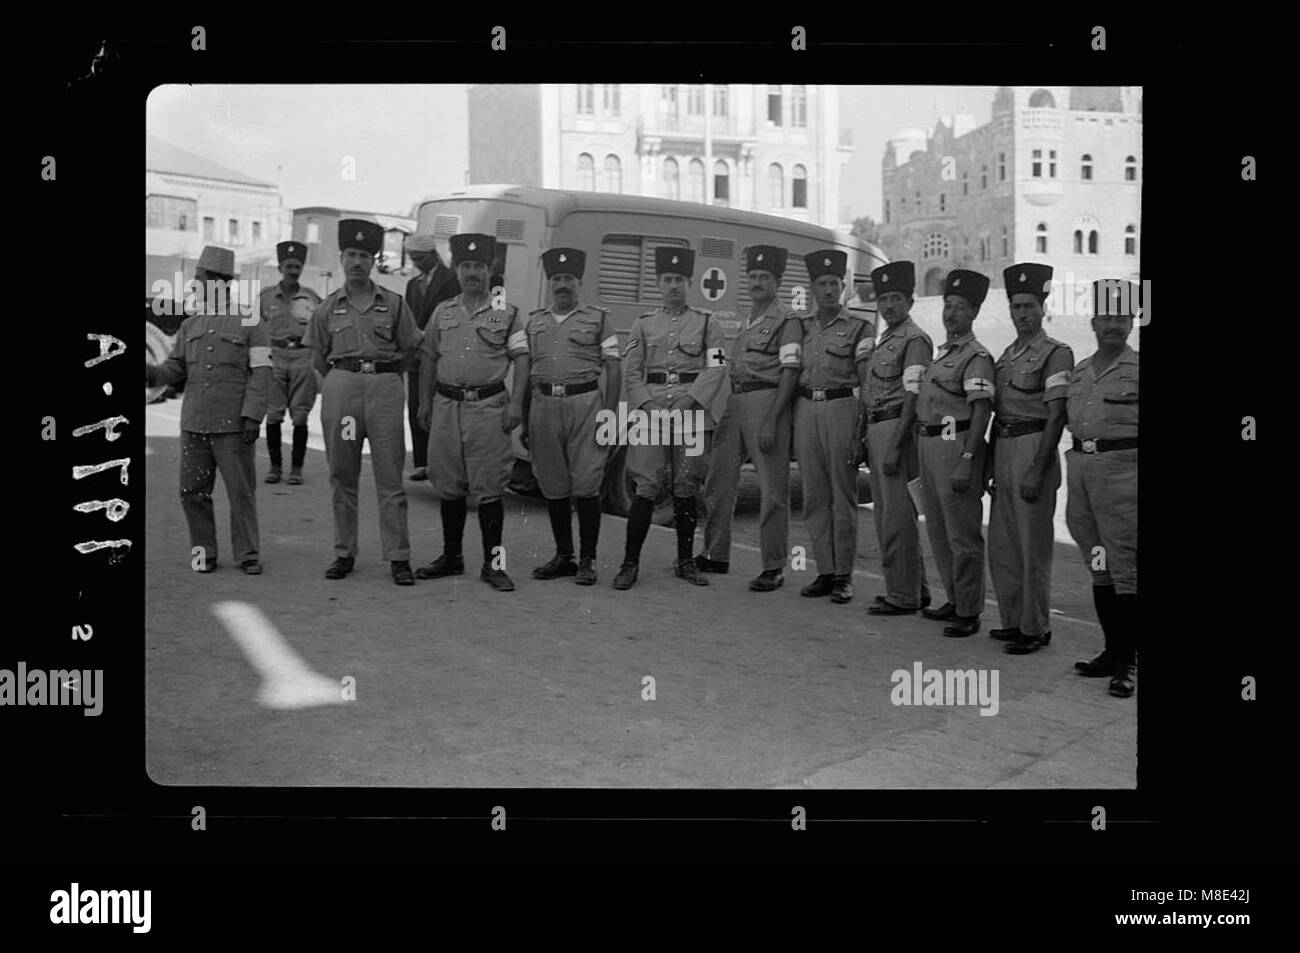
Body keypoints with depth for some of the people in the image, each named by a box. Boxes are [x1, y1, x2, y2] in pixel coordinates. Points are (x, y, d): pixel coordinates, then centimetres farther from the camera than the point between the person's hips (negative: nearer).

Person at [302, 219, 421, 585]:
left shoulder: (394, 304, 6)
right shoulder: (327, 308, 9)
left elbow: (409, 350, 12)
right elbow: (318, 359, 17)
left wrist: (380, 374, 11)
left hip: (385, 387, -1)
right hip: (340, 387, 2)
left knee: (390, 478, -3)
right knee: (342, 476, 6)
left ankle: (398, 558, 1)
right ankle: (344, 553, 14)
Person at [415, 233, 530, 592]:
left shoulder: (507, 312, 3)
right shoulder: (443, 312, 13)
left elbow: (521, 359, -1)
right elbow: (429, 358, 16)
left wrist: (516, 403, -10)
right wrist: (424, 402, 9)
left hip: (488, 404, -3)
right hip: (446, 404, 4)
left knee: (489, 488, -3)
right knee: (449, 486, 9)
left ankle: (493, 564, 4)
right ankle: (451, 557, 22)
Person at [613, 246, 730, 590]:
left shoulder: (706, 323, 10)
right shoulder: (644, 324, 14)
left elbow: (715, 368, 0)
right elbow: (630, 371, 9)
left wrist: (687, 402, -12)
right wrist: (647, 405, -7)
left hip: (694, 409, 0)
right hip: (650, 409, 0)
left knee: (686, 490, 4)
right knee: (646, 487, -6)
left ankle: (685, 561, 15)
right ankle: (630, 563, -2)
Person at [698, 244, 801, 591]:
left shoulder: (786, 321, -4)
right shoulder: (743, 319, 18)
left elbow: (789, 373, -11)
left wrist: (771, 422, -18)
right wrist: (725, 414, 15)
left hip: (767, 402, -8)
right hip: (735, 401, 8)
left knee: (772, 490, -2)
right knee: (718, 481, 11)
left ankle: (774, 568, 4)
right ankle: (716, 555, 23)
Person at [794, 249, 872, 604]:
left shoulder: (858, 328, 2)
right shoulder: (800, 325, 13)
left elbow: (867, 384, -2)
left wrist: (862, 432, -9)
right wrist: (789, 423, 9)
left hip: (841, 407, -4)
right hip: (805, 409, 4)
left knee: (843, 494, -1)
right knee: (814, 494, 5)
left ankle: (843, 575, 6)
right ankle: (824, 571, 13)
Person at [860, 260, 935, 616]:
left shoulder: (914, 340, -11)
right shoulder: (884, 341, 19)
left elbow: (913, 398, -17)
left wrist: (895, 447, -22)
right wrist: (864, 441, 18)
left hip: (898, 430, -10)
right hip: (876, 429, 10)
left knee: (898, 516, -6)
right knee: (885, 515, 14)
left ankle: (903, 596, 0)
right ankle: (915, 588, 23)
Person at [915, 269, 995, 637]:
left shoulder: (976, 357, -12)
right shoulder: (942, 352, 17)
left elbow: (981, 411, -18)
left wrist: (966, 462, -25)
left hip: (956, 445, -9)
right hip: (929, 444, 10)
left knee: (963, 535, -3)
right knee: (938, 530, 16)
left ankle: (969, 613, 4)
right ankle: (954, 600, 27)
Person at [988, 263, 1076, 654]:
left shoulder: (1056, 353, -7)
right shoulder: (1006, 356, 16)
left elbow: (1056, 417, -13)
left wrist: (1036, 471, -18)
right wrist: (989, 464, 16)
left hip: (1034, 447, -8)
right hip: (1003, 449, 8)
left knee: (1033, 545, -2)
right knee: (1001, 544, 11)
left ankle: (1035, 628, 7)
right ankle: (1012, 620, 23)